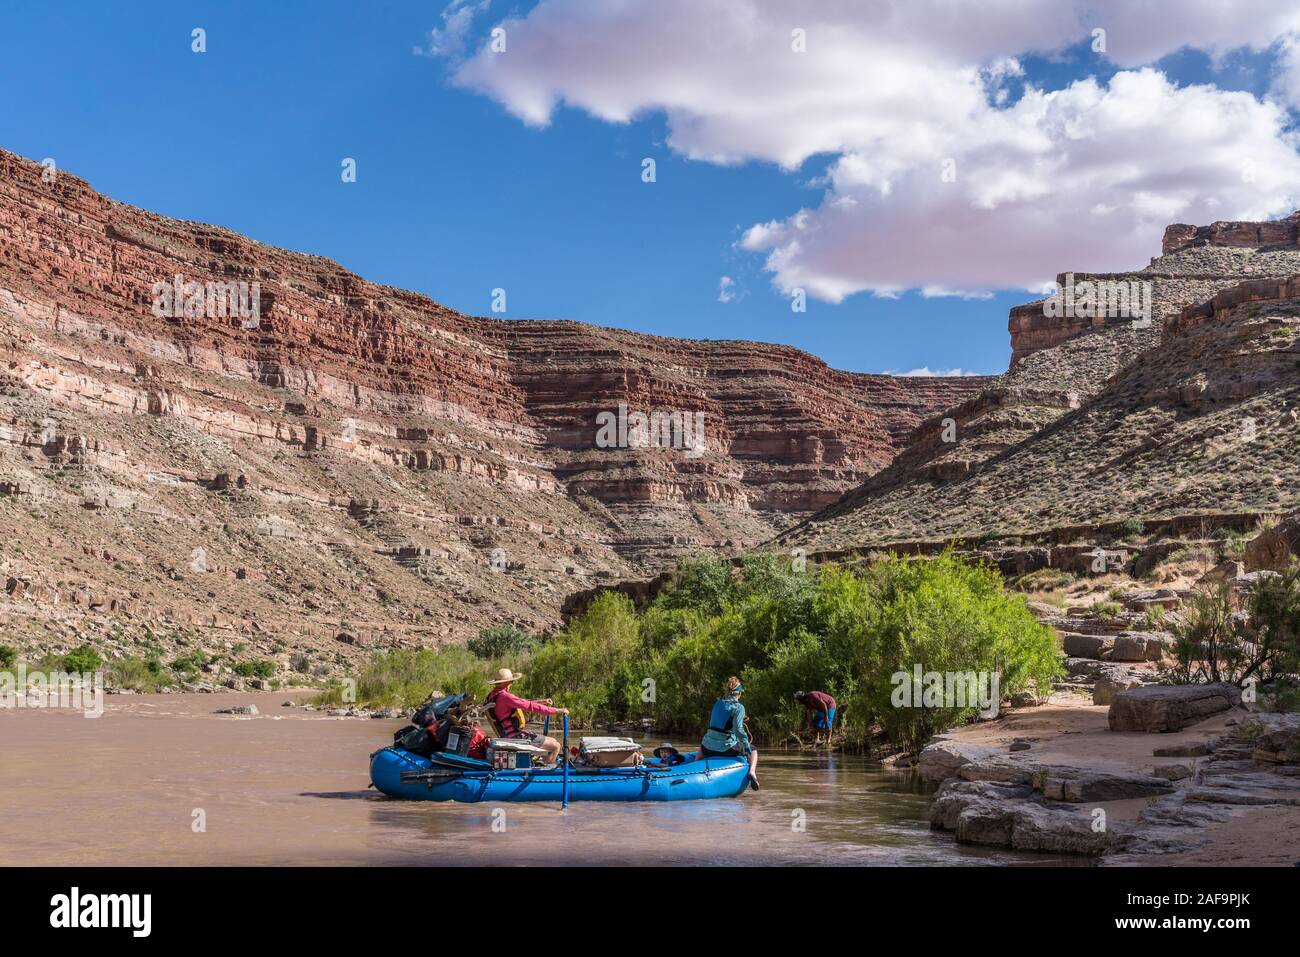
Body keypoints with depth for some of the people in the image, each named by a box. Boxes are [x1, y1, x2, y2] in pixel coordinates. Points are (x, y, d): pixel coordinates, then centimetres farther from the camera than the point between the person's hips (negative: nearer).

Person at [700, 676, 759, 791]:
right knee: (753, 750, 18)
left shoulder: (718, 703, 9)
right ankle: (752, 771, -8)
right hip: (726, 749, -5)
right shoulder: (738, 707, -8)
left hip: (708, 748, 5)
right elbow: (738, 729, -20)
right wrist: (747, 746, -14)